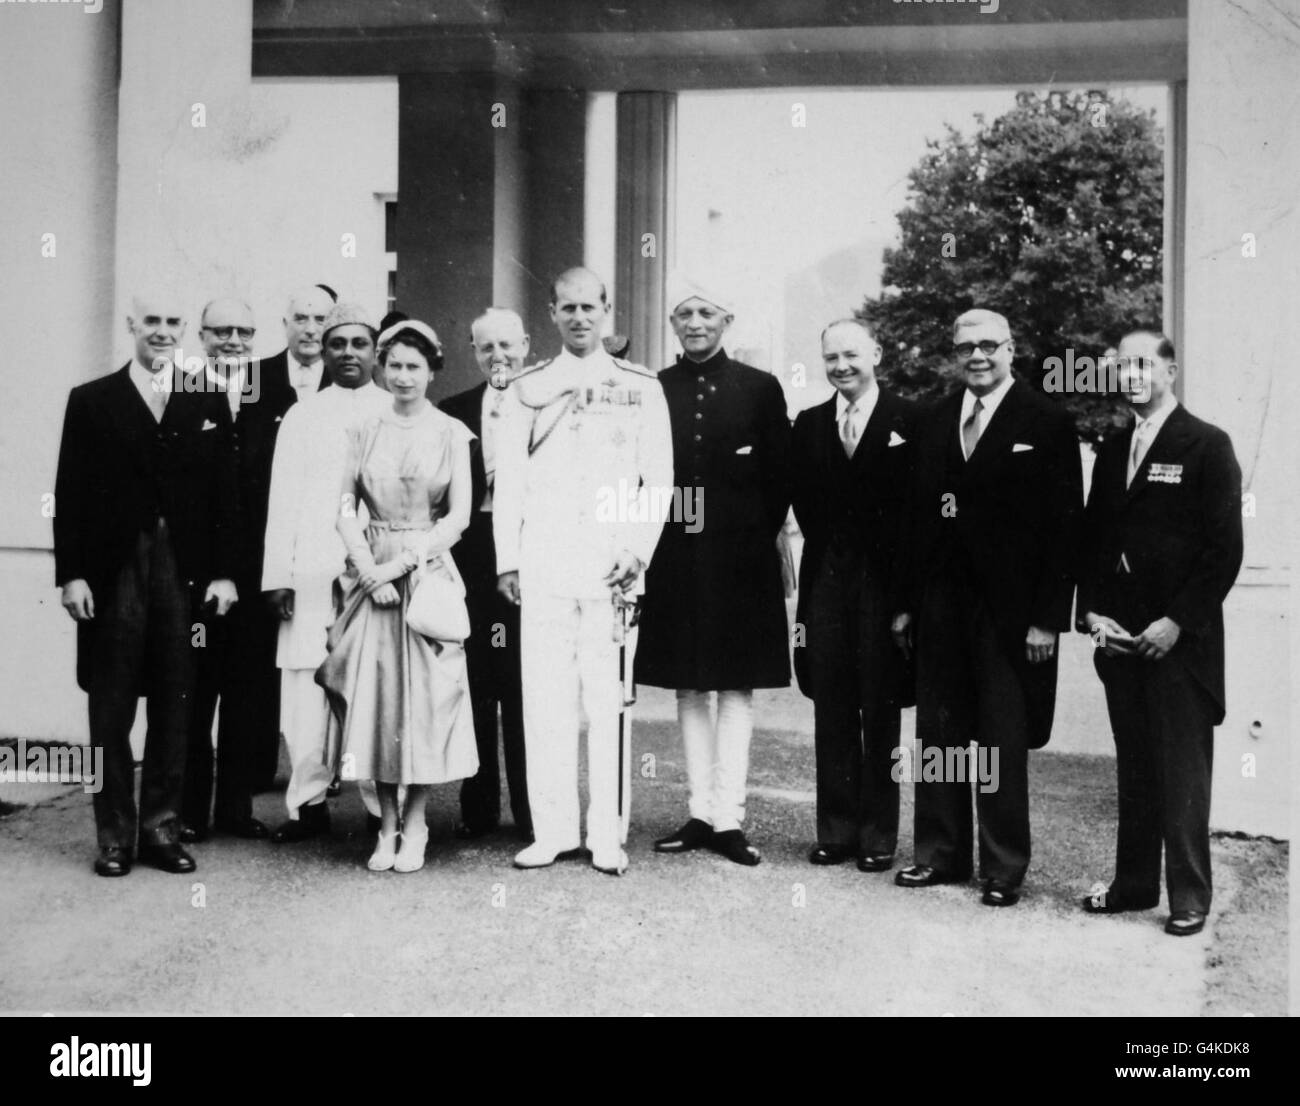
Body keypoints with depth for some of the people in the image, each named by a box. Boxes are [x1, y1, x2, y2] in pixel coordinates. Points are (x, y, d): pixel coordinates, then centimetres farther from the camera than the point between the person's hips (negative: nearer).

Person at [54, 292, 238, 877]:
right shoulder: (91, 401, 4)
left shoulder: (209, 404, 8)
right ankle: (115, 836, 14)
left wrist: (222, 572, 0)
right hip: (112, 572, -1)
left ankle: (162, 828, 17)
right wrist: (71, 574, -6)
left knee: (174, 709, 6)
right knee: (111, 712, 5)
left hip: (185, 574, 1)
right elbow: (70, 495, 1)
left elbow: (223, 494, 6)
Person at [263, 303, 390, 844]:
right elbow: (282, 499, 10)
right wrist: (277, 575, 3)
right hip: (312, 573, 2)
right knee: (307, 690, -1)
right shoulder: (301, 416, 13)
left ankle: (387, 803, 6)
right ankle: (309, 801, 10)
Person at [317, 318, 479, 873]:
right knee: (373, 692, 1)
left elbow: (459, 515, -3)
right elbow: (345, 510, 3)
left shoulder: (451, 432, 1)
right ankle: (386, 825, 12)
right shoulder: (363, 432, 7)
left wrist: (403, 562, -12)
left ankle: (415, 825, 11)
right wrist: (370, 569, -10)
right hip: (372, 571, 2)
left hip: (428, 571, -2)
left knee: (424, 693, -1)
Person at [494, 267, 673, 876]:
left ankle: (607, 835, 5)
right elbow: (509, 480, 10)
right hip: (543, 565, 1)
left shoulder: (641, 387, 9)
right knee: (545, 697, 1)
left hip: (611, 566, -1)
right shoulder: (527, 389, 11)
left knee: (608, 699, -2)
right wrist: (508, 561, 3)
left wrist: (638, 551, -6)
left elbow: (658, 477, 5)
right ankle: (552, 829, 9)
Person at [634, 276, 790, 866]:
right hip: (675, 560, 2)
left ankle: (728, 817, 5)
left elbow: (780, 478, 3)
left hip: (741, 558, -2)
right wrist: (653, 537, -1)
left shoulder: (760, 388, 3)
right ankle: (701, 812, 16)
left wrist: (755, 538, -1)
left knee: (736, 688, 1)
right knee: (688, 689, 7)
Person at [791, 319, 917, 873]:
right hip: (826, 582, 4)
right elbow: (804, 504, 13)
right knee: (831, 712, 6)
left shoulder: (908, 421, -2)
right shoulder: (808, 425, 12)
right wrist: (826, 547, 3)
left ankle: (879, 833, 11)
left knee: (881, 712, 2)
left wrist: (899, 570, -5)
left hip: (883, 581, -3)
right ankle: (836, 830, 15)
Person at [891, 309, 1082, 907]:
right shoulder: (933, 423, 11)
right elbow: (915, 516, 12)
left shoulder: (1046, 424, -3)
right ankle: (940, 853, 22)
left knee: (1004, 742, 3)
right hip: (941, 604, 5)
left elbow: (1065, 526, -7)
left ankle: (1004, 869, 15)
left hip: (1010, 609, -4)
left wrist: (1047, 617, -12)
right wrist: (904, 603, 8)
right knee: (938, 734, 10)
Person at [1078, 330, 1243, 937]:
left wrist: (1177, 622, -13)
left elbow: (1224, 548, -8)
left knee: (1183, 771, 1)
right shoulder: (1111, 450, 13)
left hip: (1179, 637, -5)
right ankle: (1134, 884, 20)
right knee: (1134, 767, 11)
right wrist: (1091, 612, 2)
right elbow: (1091, 539, 16)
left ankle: (1189, 897, 11)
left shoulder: (1207, 446, -4)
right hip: (1119, 635, 5)